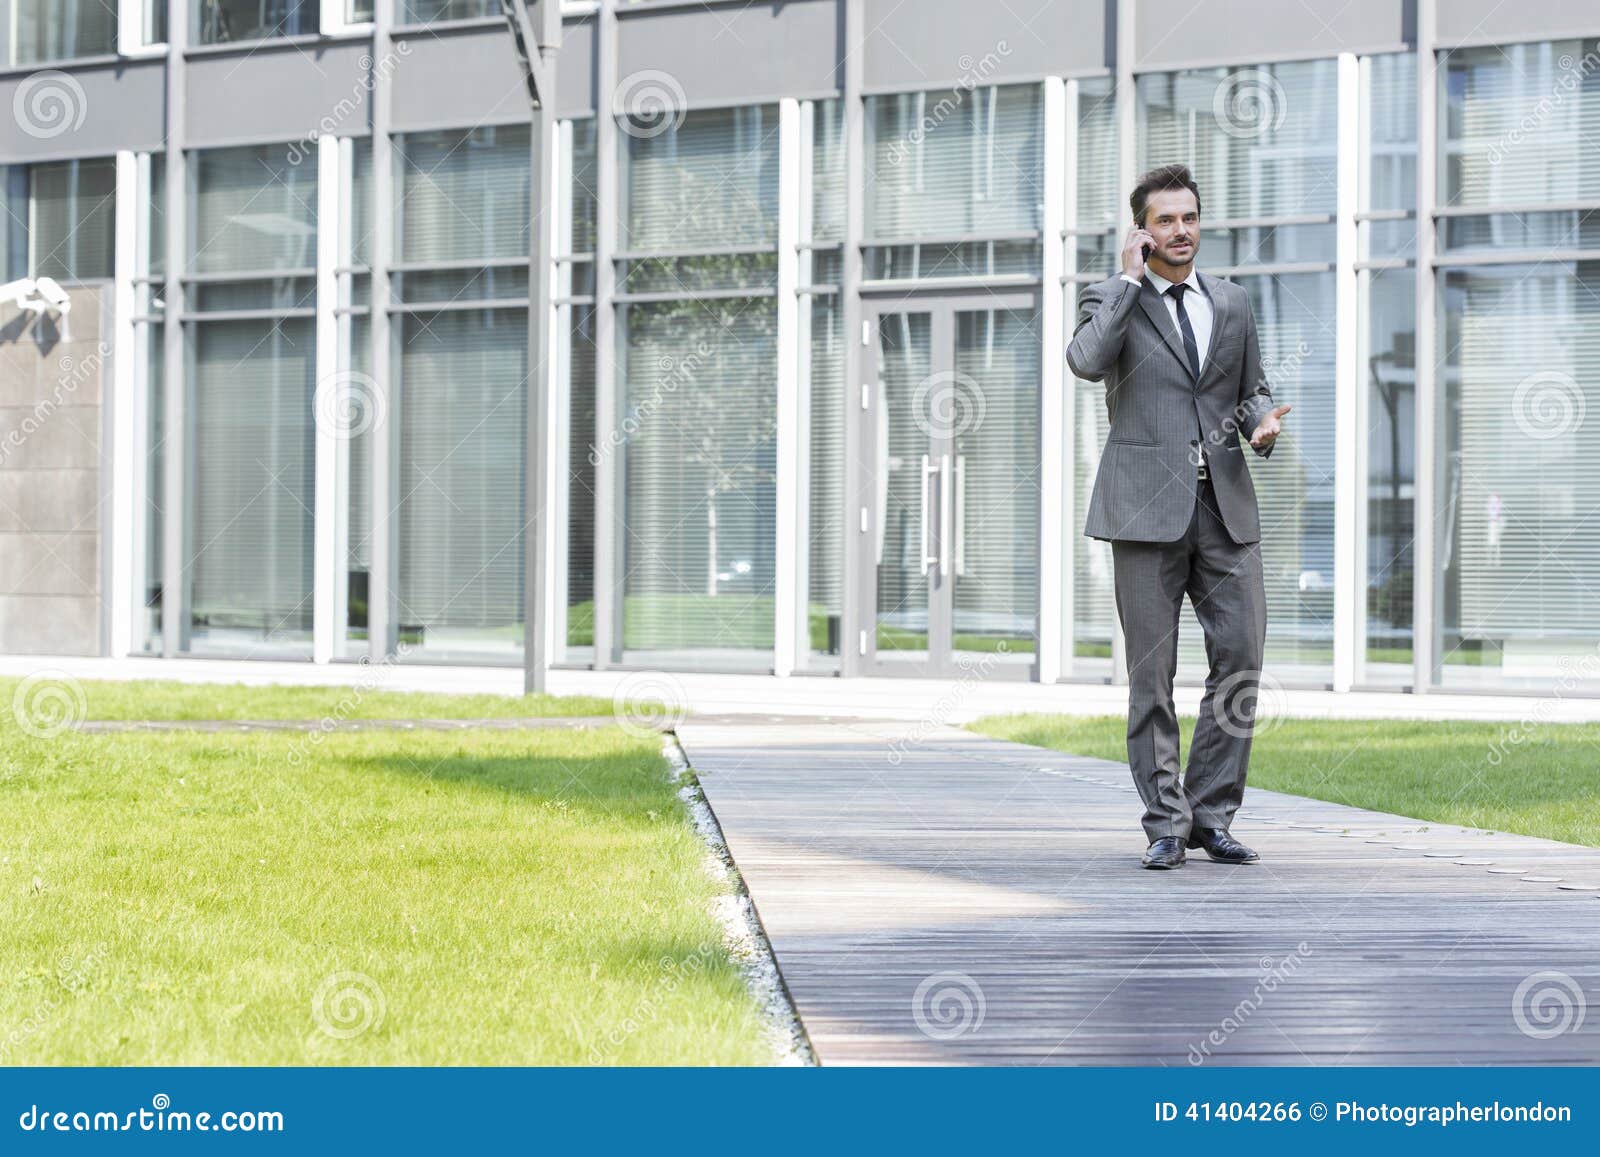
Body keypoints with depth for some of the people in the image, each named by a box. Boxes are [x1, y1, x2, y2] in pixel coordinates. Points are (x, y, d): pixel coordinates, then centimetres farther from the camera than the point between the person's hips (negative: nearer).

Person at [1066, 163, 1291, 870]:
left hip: (1226, 503, 4)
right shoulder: (1111, 299, 3)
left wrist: (1262, 422, 0)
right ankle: (1166, 824, 5)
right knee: (1152, 673, -1)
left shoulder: (1232, 303, 16)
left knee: (1240, 659, -3)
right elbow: (1087, 361, -18)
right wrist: (1130, 279, -11)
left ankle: (1210, 817, 7)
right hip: (1147, 505, -3)